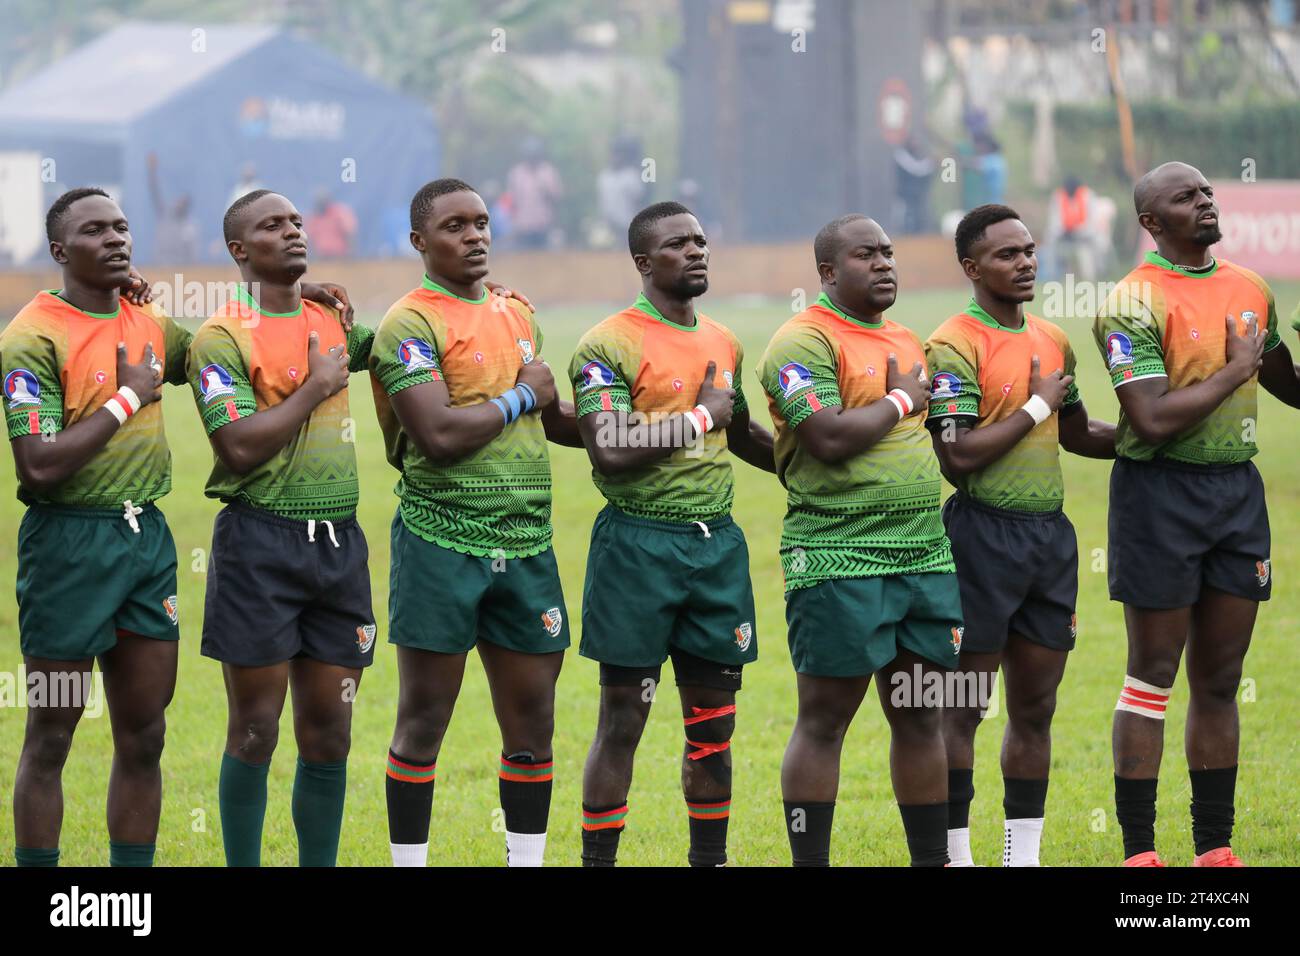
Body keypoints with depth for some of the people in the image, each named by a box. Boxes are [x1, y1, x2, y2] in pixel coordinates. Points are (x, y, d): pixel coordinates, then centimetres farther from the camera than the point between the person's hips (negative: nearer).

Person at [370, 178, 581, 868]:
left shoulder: (516, 316, 15)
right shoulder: (409, 325, -9)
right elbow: (439, 436, -21)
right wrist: (521, 396, -9)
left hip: (525, 545, 6)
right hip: (442, 544, -6)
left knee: (531, 720, 7)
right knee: (424, 719, 0)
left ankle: (527, 858, 15)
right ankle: (408, 862, 8)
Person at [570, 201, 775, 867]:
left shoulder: (724, 344, 14)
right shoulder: (609, 346, -8)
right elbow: (609, 452, -20)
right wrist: (699, 417, -12)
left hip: (717, 543, 6)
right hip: (639, 543, -6)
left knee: (713, 721, 8)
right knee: (622, 721, -3)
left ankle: (710, 859, 17)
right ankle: (598, 859, 4)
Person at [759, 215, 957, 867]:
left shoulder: (907, 342, 18)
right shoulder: (805, 341, -8)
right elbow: (829, 438, -20)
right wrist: (900, 400, -7)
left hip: (926, 558, 8)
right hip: (838, 561, -7)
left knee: (922, 718, 9)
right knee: (824, 721, -3)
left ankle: (932, 859, 15)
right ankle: (810, 863, 1)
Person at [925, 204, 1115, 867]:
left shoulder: (1053, 340, 13)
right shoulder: (954, 347, -11)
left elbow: (1077, 433, 26)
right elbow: (957, 458, -20)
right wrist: (1037, 407, -12)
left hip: (1050, 533, 7)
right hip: (984, 533, -7)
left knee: (1035, 708, 10)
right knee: (963, 708, -1)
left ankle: (1023, 853, 17)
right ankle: (955, 851, 4)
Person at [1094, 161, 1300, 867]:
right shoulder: (1134, 303, -12)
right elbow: (1154, 420, -21)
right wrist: (1236, 369, -12)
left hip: (1239, 489, 6)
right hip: (1161, 491, -6)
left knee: (1219, 681, 10)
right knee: (1153, 676, -1)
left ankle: (1215, 847, 16)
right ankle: (1139, 849, 5)